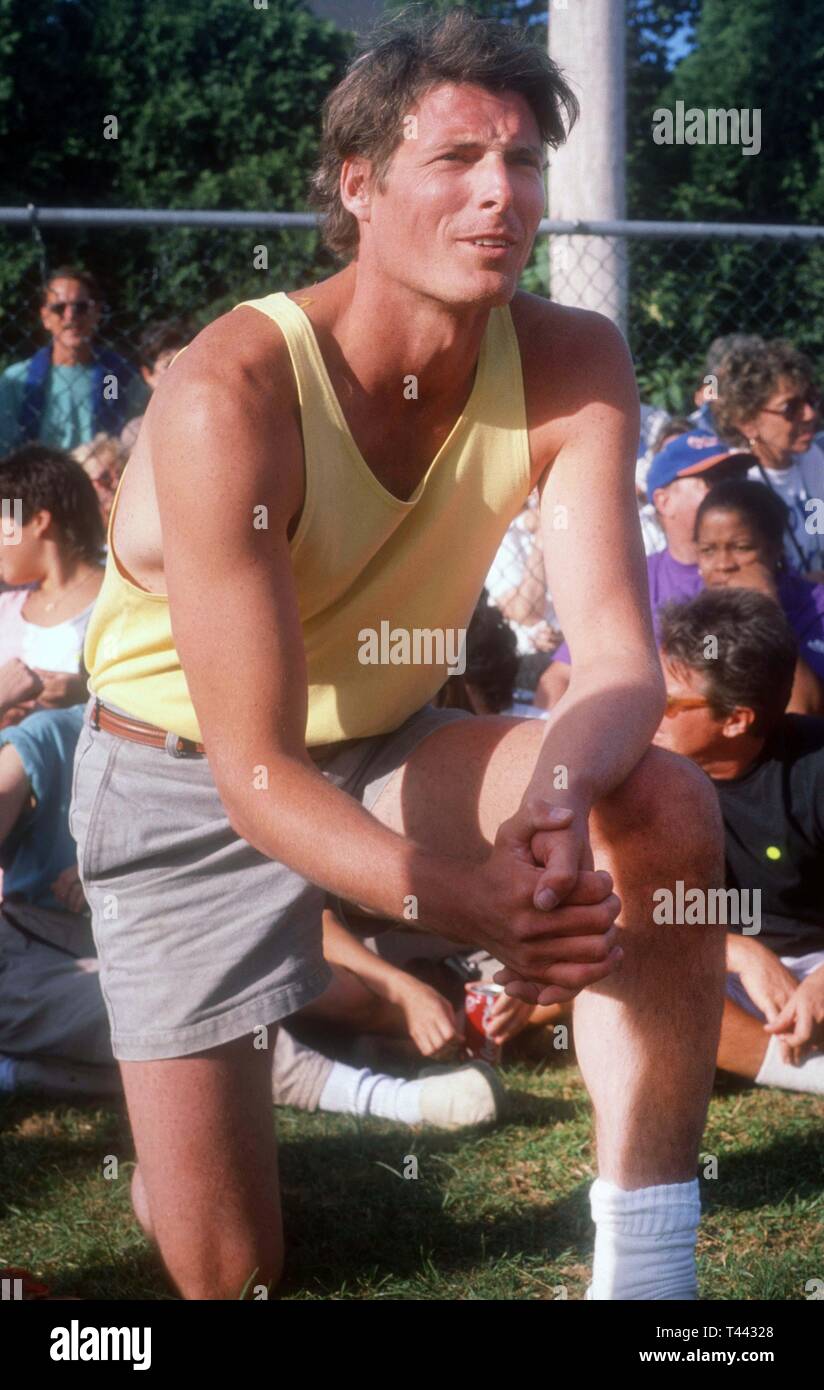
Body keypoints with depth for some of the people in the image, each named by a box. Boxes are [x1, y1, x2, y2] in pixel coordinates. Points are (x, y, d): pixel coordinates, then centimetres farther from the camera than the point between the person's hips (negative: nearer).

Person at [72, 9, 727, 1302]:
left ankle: (647, 1266, -18)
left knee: (670, 807, -25)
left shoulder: (573, 365, -16)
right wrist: (465, 903, -49)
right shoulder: (228, 398, -30)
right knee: (227, 1266, -5)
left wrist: (560, 794, -45)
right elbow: (257, 775, -32)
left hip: (390, 743, 4)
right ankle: (174, 1155, 33)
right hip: (188, 775, -4)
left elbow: (619, 658, -21)